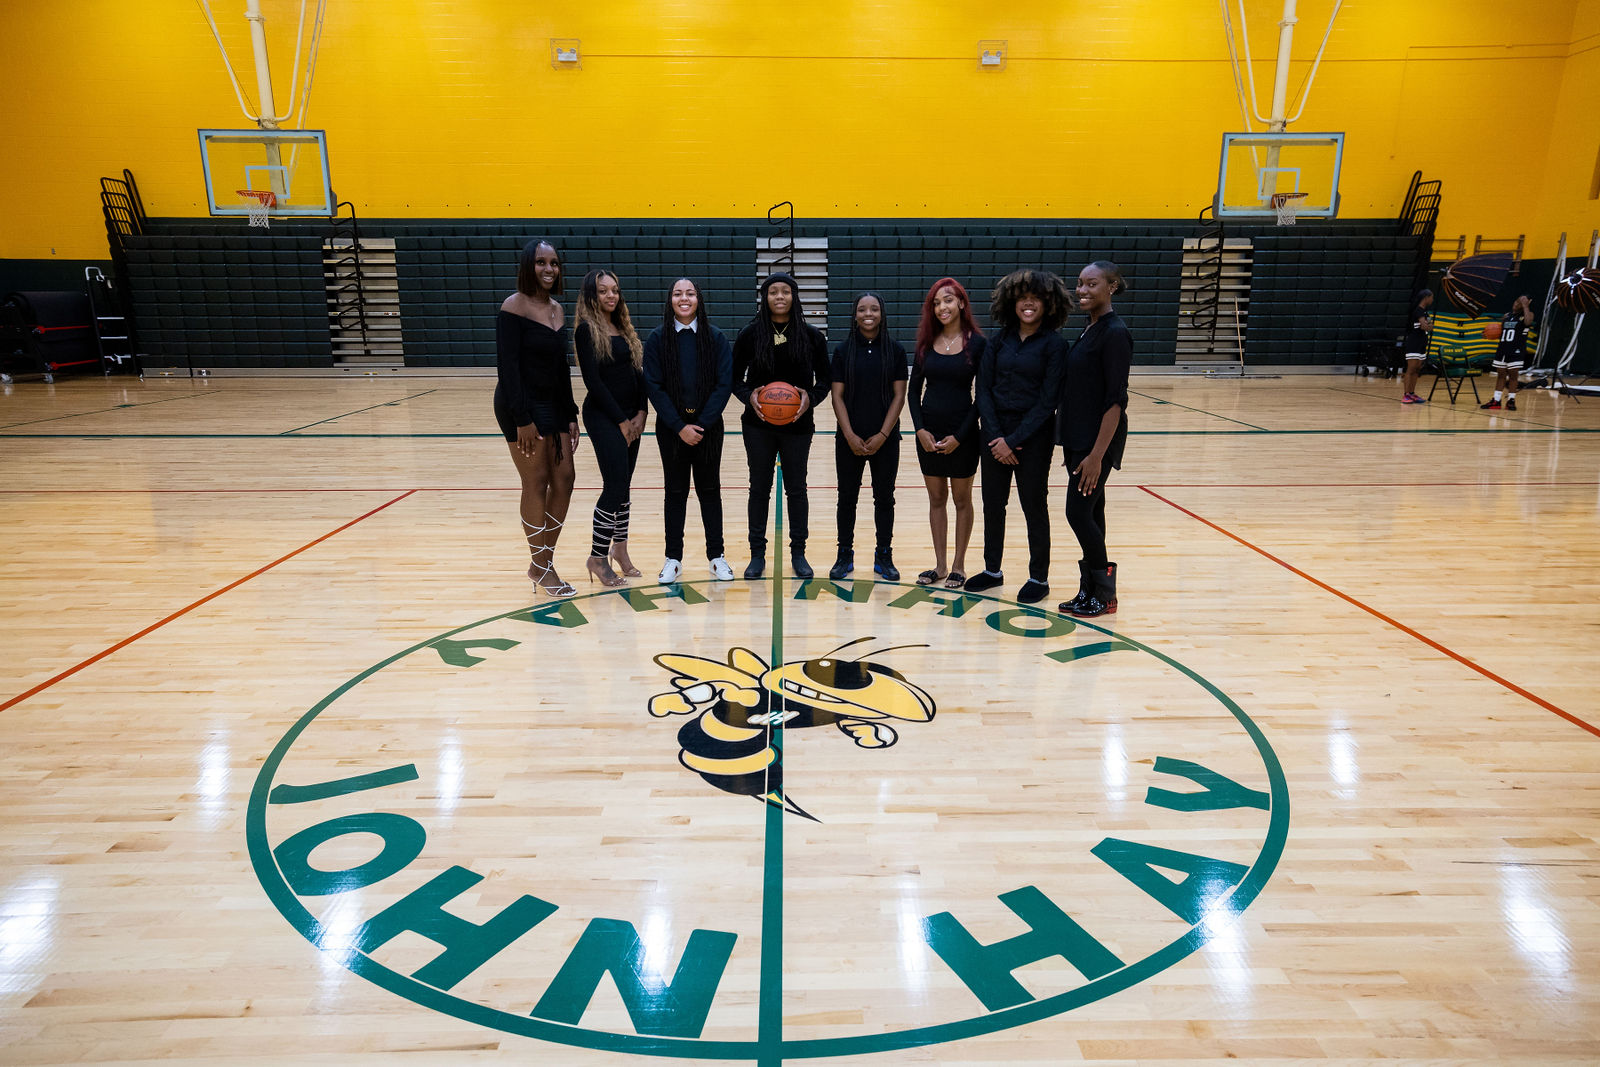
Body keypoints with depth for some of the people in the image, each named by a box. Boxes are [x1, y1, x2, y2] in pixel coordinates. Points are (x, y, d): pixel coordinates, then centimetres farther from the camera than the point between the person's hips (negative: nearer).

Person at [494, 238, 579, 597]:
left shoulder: (557, 309, 11)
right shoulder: (514, 306, -11)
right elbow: (507, 366, -16)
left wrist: (571, 415, 13)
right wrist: (523, 419, -20)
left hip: (554, 405, 8)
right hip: (522, 406, -8)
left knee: (563, 481, 6)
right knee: (536, 484, -2)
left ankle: (542, 561, 19)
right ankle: (541, 568, 9)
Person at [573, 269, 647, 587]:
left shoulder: (623, 328, 14)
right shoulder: (586, 330, -8)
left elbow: (638, 373, 11)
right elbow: (593, 381, -13)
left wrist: (640, 414, -2)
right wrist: (621, 421, -12)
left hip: (631, 417, 7)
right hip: (603, 418, -7)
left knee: (622, 486, 12)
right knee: (615, 486, -9)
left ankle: (619, 549, 23)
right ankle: (597, 557, 3)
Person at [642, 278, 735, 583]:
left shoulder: (715, 337, 0)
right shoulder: (657, 338, 0)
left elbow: (725, 383, -5)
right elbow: (654, 386, -5)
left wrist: (702, 424, -13)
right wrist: (679, 426, -12)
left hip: (708, 426, 0)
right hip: (671, 427, 0)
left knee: (710, 489, 7)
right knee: (675, 491, 7)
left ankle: (716, 555, 16)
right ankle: (673, 559, 14)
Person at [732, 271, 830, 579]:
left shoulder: (811, 335, 0)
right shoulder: (750, 334, -1)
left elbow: (826, 377, 5)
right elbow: (735, 377, 4)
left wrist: (811, 396, -14)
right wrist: (749, 396, -16)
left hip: (797, 425, 0)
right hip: (758, 425, 0)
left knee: (796, 489, 7)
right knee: (759, 488, 6)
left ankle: (798, 553, 20)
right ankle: (757, 554, 17)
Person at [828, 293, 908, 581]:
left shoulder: (895, 350, 1)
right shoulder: (843, 351, 1)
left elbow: (899, 395, -2)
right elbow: (838, 396, -2)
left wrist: (882, 435, -9)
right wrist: (850, 435, -11)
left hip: (885, 439, 0)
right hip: (849, 439, 0)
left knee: (884, 497, 7)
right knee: (847, 497, 7)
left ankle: (884, 556, 19)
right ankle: (845, 555, 18)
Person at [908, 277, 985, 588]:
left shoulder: (976, 343, -6)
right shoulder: (927, 342, 4)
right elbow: (914, 389, 6)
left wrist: (960, 436, -12)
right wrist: (920, 429, -6)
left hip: (961, 432, -4)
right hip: (928, 431, 4)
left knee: (961, 499, 8)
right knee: (936, 498, 11)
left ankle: (959, 566, 18)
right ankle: (939, 565, 21)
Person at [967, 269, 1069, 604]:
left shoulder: (1054, 345, -6)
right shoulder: (999, 341, 5)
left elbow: (1048, 400, -10)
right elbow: (983, 389, 1)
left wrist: (1013, 440, -14)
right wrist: (994, 437, -10)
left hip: (1033, 436, -4)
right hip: (994, 432, 4)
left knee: (1034, 506, 5)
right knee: (992, 503, 11)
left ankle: (1039, 578, 17)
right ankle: (992, 569, 26)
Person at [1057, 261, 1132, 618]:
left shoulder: (1114, 333, -14)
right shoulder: (1089, 330, 12)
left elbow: (1116, 400, -19)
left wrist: (1097, 454, -22)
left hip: (1097, 440, -8)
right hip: (1078, 437, 8)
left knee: (1079, 512, -6)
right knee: (1090, 513, 12)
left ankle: (1103, 592, 9)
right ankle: (1090, 591, 20)